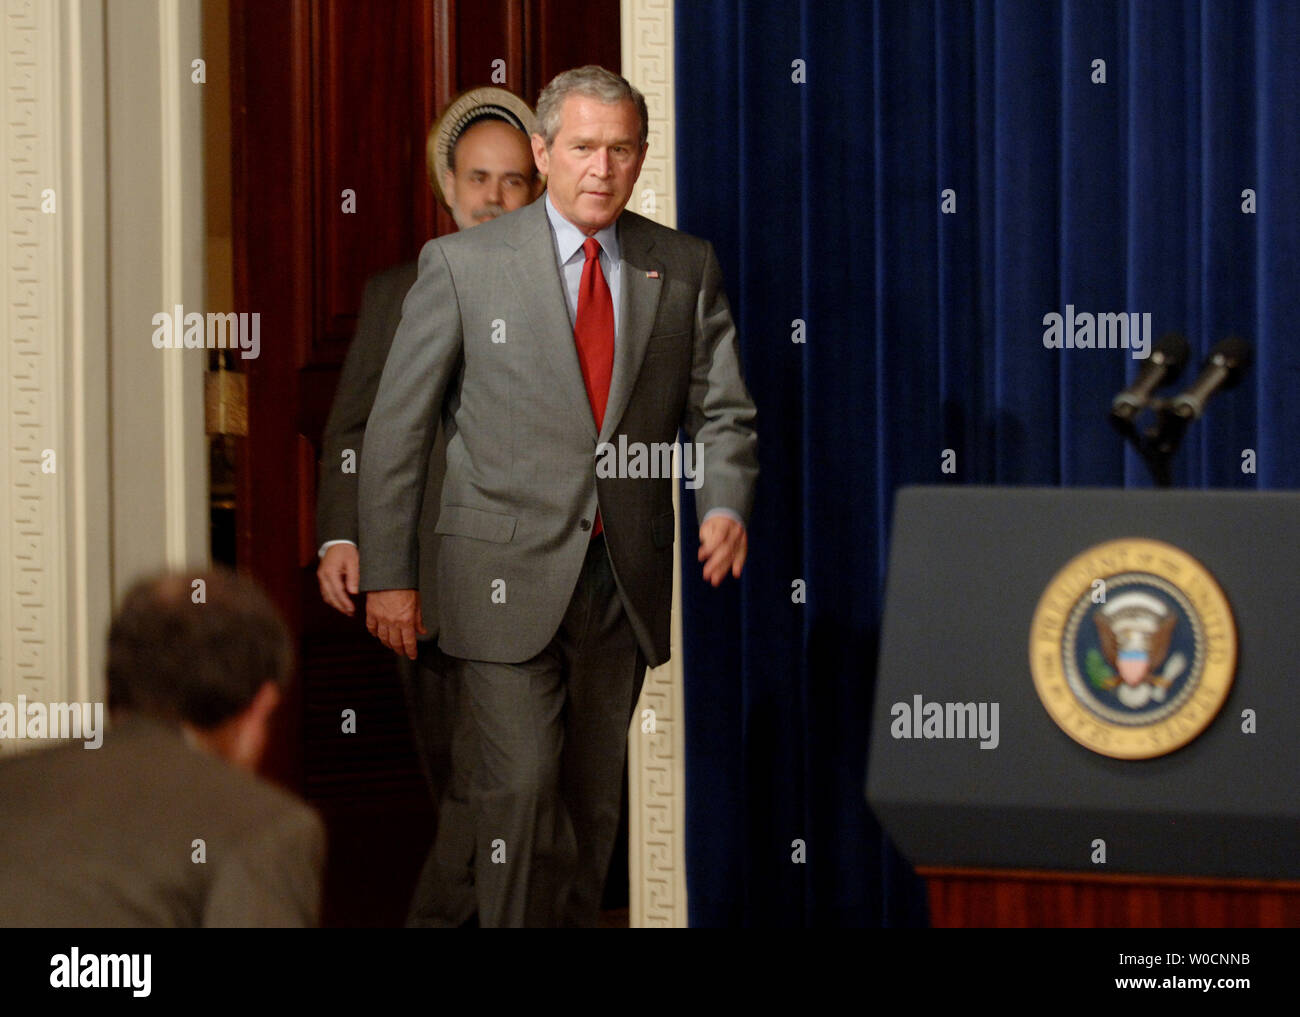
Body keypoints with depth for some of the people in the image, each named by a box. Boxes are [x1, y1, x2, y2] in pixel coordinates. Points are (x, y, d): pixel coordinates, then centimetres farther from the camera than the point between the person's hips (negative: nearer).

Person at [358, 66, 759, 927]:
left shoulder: (686, 268, 6)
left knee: (596, 795, 10)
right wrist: (387, 573, -2)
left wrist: (726, 506, -14)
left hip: (627, 579, 3)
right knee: (522, 785, -10)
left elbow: (723, 412, 7)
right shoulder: (463, 265, -2)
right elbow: (397, 426, 1)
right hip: (510, 578, -3)